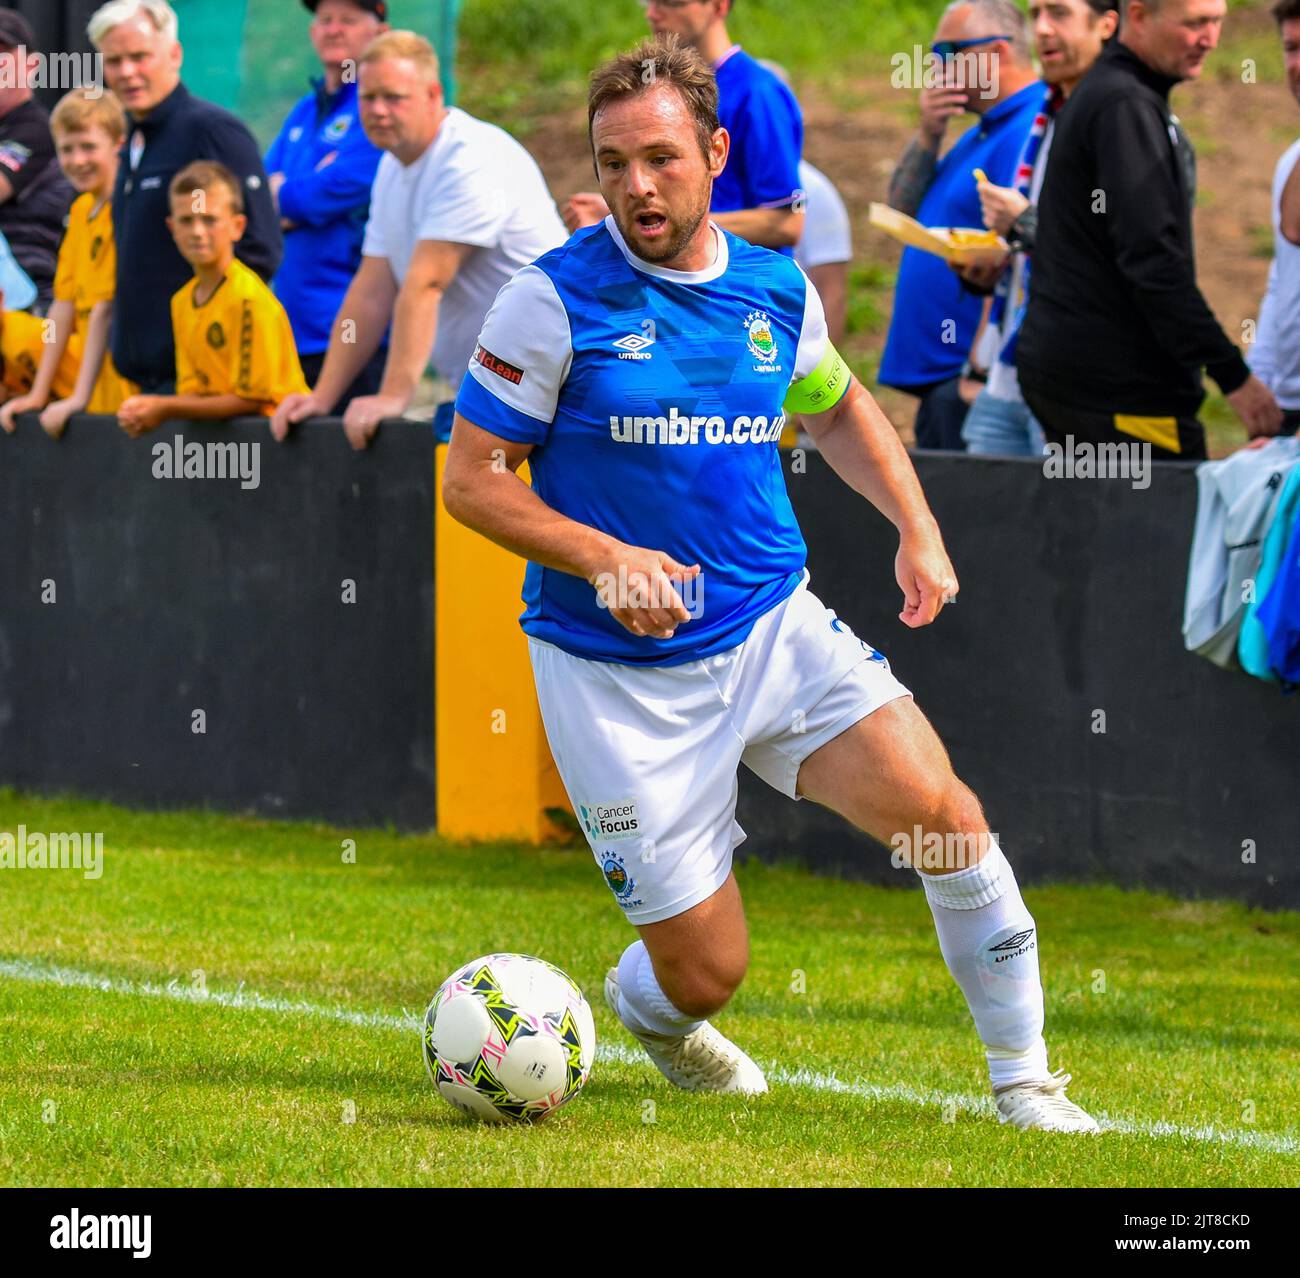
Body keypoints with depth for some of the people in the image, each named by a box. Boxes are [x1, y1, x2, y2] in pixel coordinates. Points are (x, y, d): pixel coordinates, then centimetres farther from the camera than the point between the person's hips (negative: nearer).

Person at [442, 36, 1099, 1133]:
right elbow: (471, 478, -7)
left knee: (942, 814, -17)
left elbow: (841, 410, 24)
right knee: (708, 971, -4)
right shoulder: (557, 299, -10)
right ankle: (642, 1003, 35)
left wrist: (917, 526, 8)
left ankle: (1023, 1076, 0)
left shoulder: (777, 289, 4)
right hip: (617, 674, -4)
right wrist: (603, 559, -22)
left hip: (775, 628, 4)